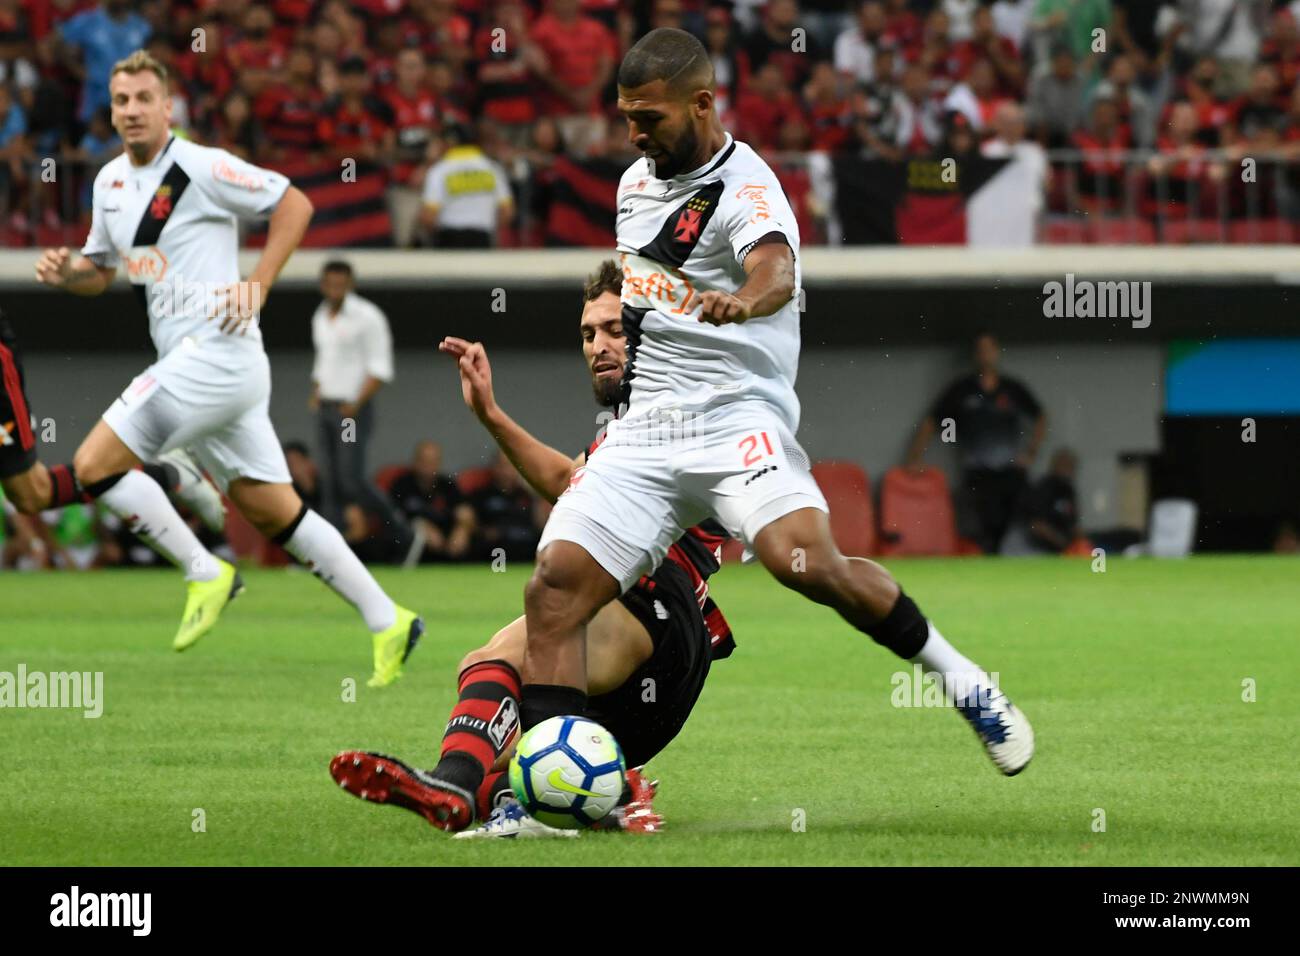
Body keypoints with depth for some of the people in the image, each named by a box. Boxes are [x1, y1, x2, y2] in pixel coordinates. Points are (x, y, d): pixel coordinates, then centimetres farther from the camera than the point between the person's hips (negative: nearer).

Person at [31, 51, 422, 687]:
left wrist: (255, 286, -11)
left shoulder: (200, 167, -9)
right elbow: (100, 270, 26)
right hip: (192, 365, 9)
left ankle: (205, 573, -3)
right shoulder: (110, 182, 15)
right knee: (275, 513, 9)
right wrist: (65, 271, 4)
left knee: (94, 465, -12)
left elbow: (294, 204, -5)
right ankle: (387, 622, 13)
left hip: (215, 350, -9)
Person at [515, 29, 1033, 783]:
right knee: (555, 585, -12)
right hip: (643, 432, 7)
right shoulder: (636, 183, 16)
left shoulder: (743, 190, -10)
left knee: (808, 563, -29)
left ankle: (961, 681, -8)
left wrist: (745, 299, -55)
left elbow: (776, 268, -33)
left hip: (734, 417, -7)